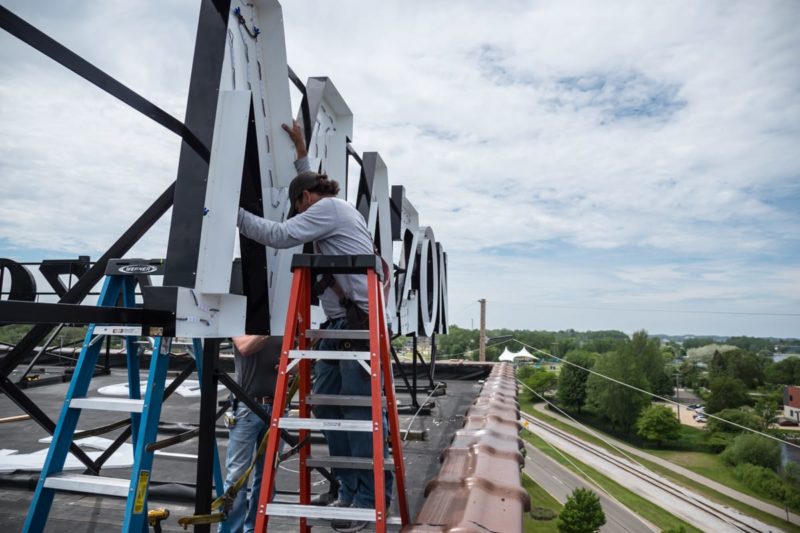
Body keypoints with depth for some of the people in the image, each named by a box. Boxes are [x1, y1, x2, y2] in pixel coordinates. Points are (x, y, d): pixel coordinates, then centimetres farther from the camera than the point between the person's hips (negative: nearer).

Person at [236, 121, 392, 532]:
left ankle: (370, 500, 2)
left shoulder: (329, 208, -3)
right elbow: (309, 182, 48)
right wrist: (301, 155, 50)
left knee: (361, 409, -7)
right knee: (326, 404, 9)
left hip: (359, 320, -10)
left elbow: (279, 235, -12)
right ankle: (348, 490, 18)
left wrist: (233, 211, -4)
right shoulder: (335, 209, 26)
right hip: (338, 322, 10)